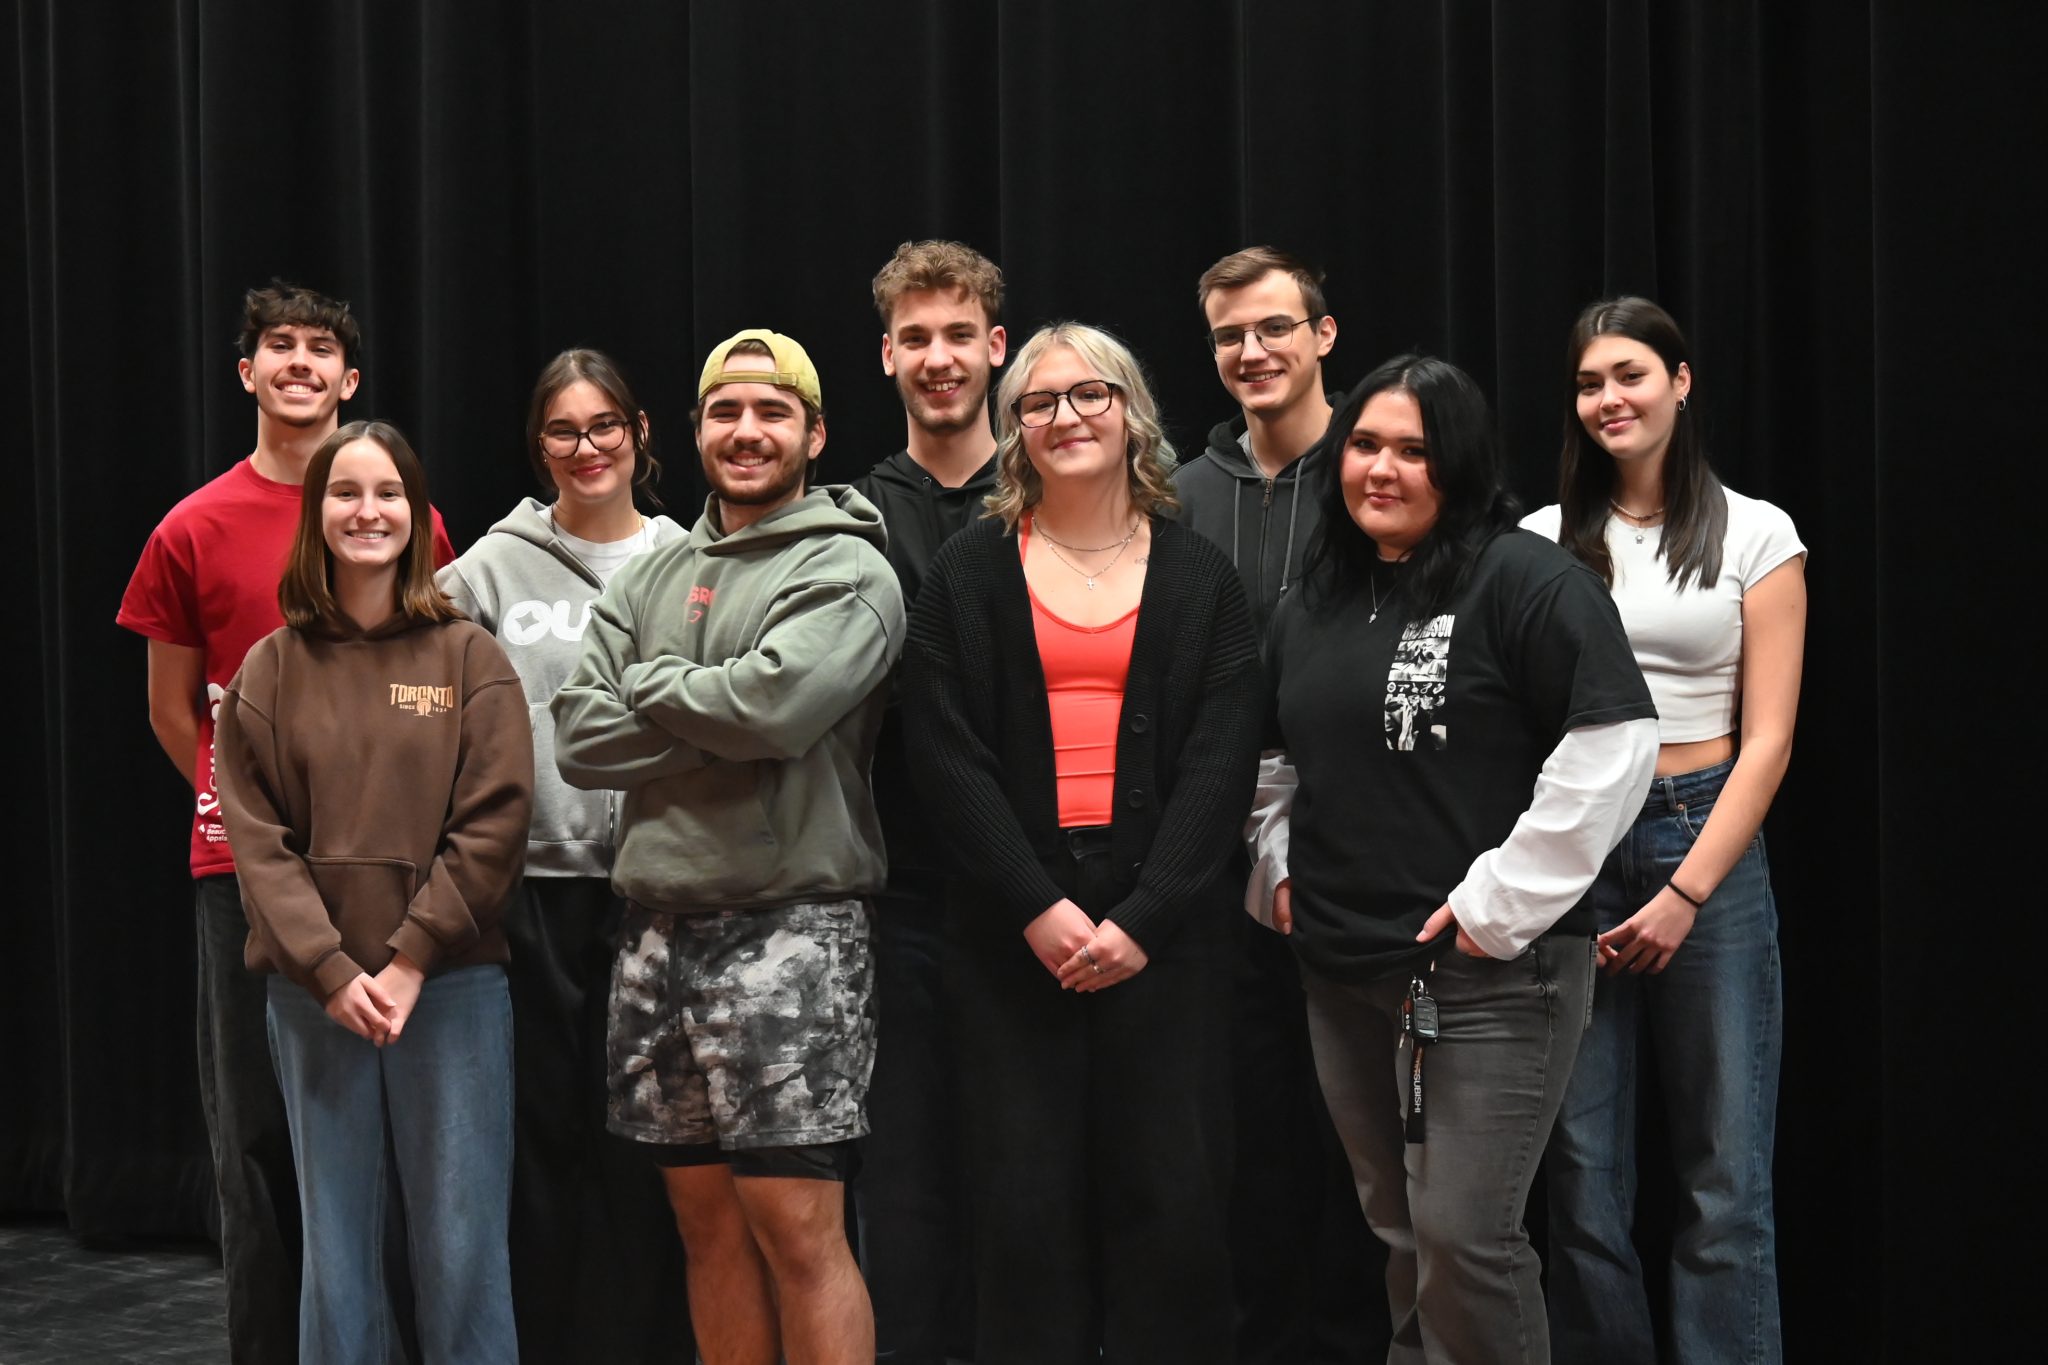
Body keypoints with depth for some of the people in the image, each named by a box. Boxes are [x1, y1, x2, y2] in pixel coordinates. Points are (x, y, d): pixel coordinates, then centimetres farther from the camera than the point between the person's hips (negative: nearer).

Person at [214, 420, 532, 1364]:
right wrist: (331, 970, -10)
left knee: (460, 1249, 0)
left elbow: (493, 822, -4)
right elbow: (256, 837, 1)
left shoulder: (469, 658, 3)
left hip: (451, 984, -1)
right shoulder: (270, 670, 6)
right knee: (336, 1249, 8)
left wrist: (411, 960, -11)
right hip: (314, 993, 2)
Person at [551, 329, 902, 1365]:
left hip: (789, 927, -6)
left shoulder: (847, 572, -4)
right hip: (659, 931, 6)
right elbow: (579, 738, 3)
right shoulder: (649, 579, 14)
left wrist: (648, 685, -5)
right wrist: (715, 722, -10)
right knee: (708, 1222, 12)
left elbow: (773, 700, -22)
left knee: (797, 1228, -7)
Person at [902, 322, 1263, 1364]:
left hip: (1162, 929, 0)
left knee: (1168, 1194, -1)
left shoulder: (1198, 576, 9)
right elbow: (944, 753, 0)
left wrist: (1143, 918, -10)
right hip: (1012, 930, 0)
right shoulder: (968, 574, 8)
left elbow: (1222, 759, 1)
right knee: (1028, 1201, 0)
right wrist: (1038, 908, -10)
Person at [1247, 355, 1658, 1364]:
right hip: (1342, 973, 7)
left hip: (1487, 976, -7)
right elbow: (1271, 760, 29)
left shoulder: (1528, 583, -11)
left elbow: (1616, 746, -20)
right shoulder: (1314, 604, 13)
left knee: (1464, 1239, -9)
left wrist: (1499, 903, -18)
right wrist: (1277, 868, 15)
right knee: (1400, 1228, 16)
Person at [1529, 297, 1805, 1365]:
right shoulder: (1544, 540, 9)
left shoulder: (1754, 535, 3)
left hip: (1705, 839, -2)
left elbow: (1767, 739, -2)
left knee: (1725, 1171, -2)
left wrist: (1686, 895, -10)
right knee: (1583, 1165, 2)